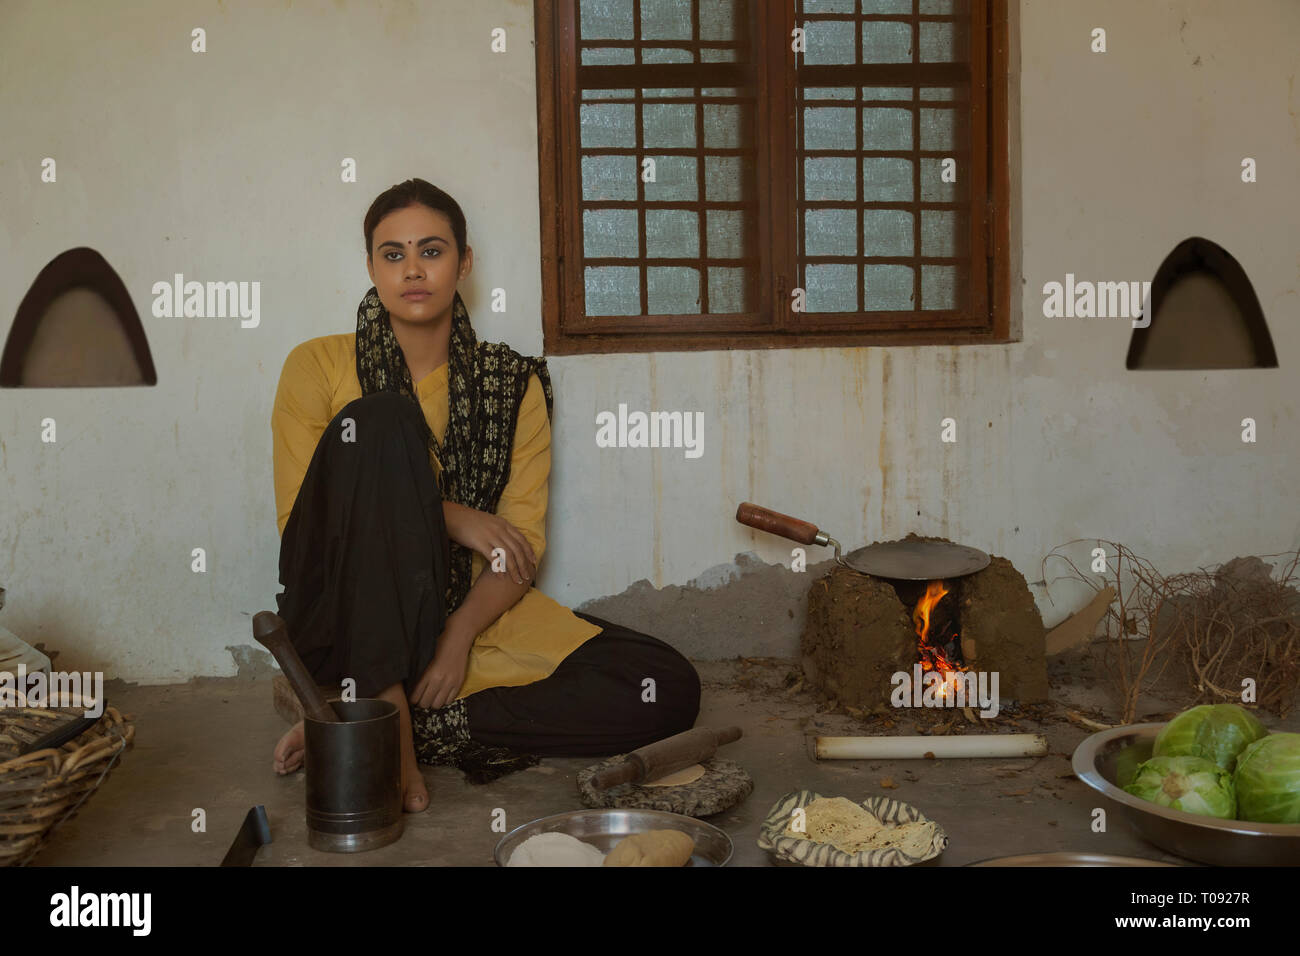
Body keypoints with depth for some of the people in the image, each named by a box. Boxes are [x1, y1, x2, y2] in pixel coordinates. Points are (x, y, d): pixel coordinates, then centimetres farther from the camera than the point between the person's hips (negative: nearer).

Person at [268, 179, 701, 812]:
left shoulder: (512, 384, 7)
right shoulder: (318, 367, 2)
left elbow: (523, 542, 0)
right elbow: (301, 517, -5)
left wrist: (459, 635, -19)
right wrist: (449, 516, -13)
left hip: (470, 616, 3)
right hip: (350, 627, -2)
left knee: (668, 689, -17)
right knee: (378, 418, -26)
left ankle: (421, 724, -18)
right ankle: (384, 710, -29)